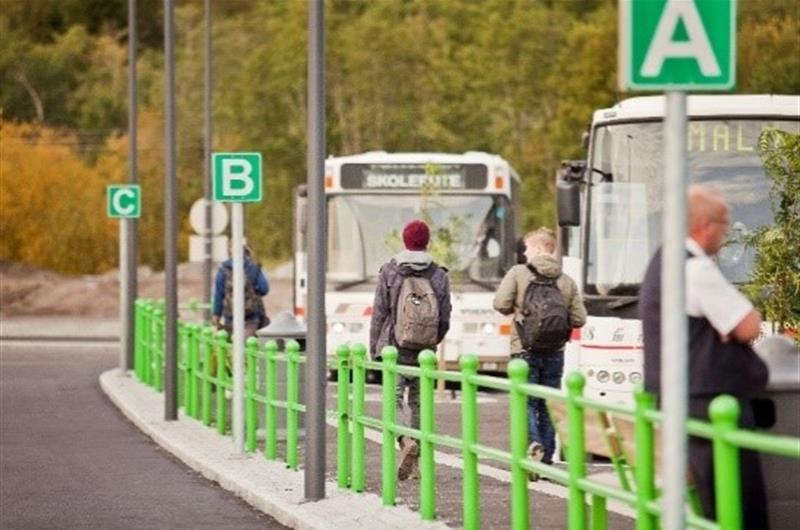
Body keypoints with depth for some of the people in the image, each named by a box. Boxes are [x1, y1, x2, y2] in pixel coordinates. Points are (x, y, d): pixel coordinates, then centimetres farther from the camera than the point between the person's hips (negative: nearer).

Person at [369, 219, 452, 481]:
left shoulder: (389, 272, -5)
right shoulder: (439, 276, 2)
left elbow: (379, 313, -4)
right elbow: (444, 319, 4)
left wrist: (373, 348, 5)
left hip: (394, 348, -3)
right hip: (424, 351, 3)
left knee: (395, 397, -4)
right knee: (419, 400, 13)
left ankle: (406, 441, -30)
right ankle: (418, 459, 14)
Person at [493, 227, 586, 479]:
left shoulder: (518, 273, -5)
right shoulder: (566, 281, 5)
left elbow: (500, 304, -12)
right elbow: (579, 319, 2)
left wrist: (517, 311, 9)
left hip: (525, 350, -3)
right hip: (555, 352, 3)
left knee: (526, 403, 0)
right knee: (548, 406, 11)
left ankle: (533, 443, -26)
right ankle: (546, 462, 13)